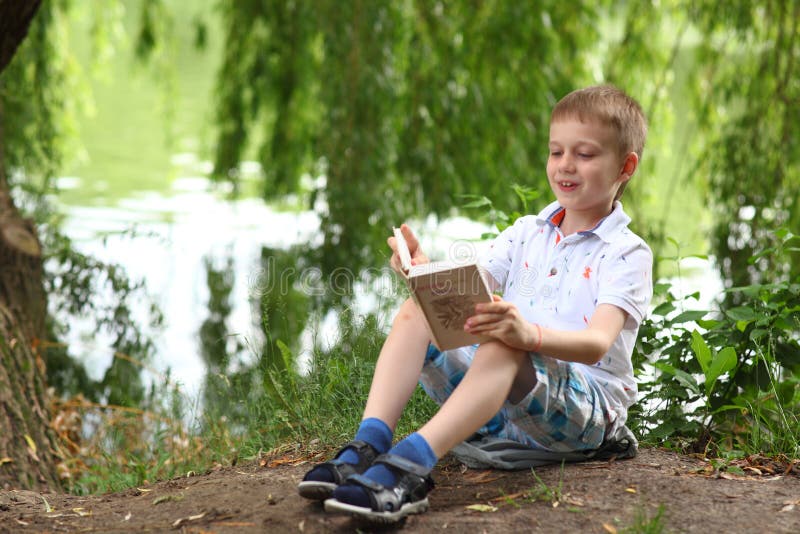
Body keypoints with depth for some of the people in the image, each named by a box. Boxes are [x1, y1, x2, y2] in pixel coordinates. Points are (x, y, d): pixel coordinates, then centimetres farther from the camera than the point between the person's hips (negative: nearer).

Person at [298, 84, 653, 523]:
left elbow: (597, 343, -20)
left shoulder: (627, 254, -2)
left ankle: (412, 463, -55)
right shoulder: (526, 233, 18)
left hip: (584, 408, -6)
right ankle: (368, 447, -29)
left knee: (502, 344, -37)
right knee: (415, 312, -12)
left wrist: (530, 334, -41)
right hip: (499, 397, 6)